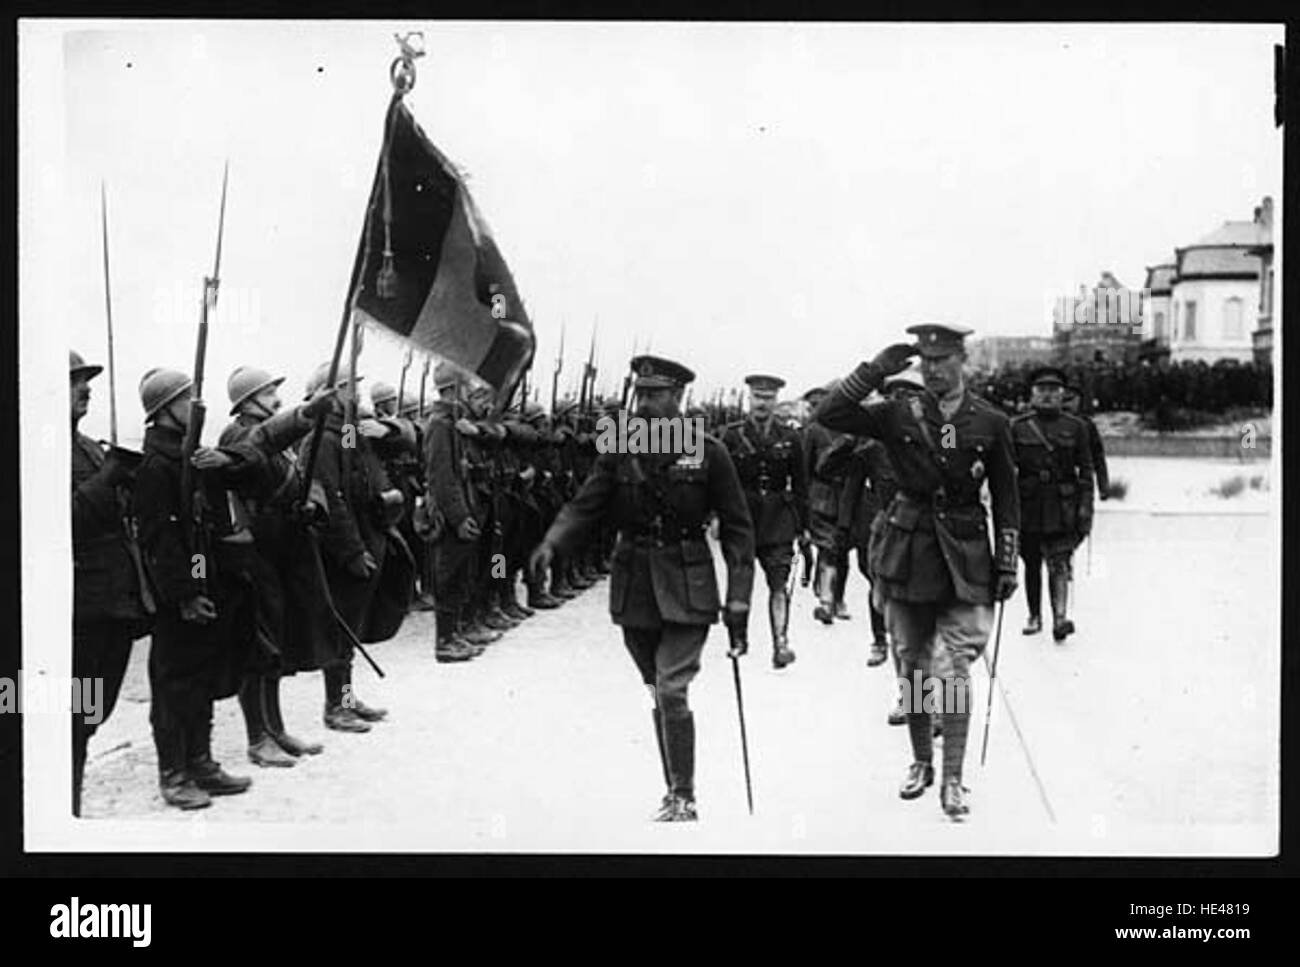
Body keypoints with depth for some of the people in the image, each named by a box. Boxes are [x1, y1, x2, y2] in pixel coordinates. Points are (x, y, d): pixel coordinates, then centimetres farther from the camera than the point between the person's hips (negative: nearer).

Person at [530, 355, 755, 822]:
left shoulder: (708, 453, -6)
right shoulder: (619, 451, 2)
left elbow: (737, 529, -3)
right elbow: (584, 507, -2)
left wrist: (738, 601, -7)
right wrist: (551, 544, -23)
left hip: (686, 589, -4)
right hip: (634, 586, 4)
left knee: (671, 690, -14)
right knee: (657, 694, 13)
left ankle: (683, 799, -1)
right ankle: (676, 792, 26)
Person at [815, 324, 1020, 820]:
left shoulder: (990, 422, 0)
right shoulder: (899, 416, 1)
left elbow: (1006, 499, 6)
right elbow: (829, 415, -8)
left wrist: (1007, 563, 3)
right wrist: (876, 370, -12)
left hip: (963, 555, -2)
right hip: (907, 551, 2)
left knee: (952, 669, -8)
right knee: (911, 667, 11)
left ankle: (952, 780, 0)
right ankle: (921, 762, 28)